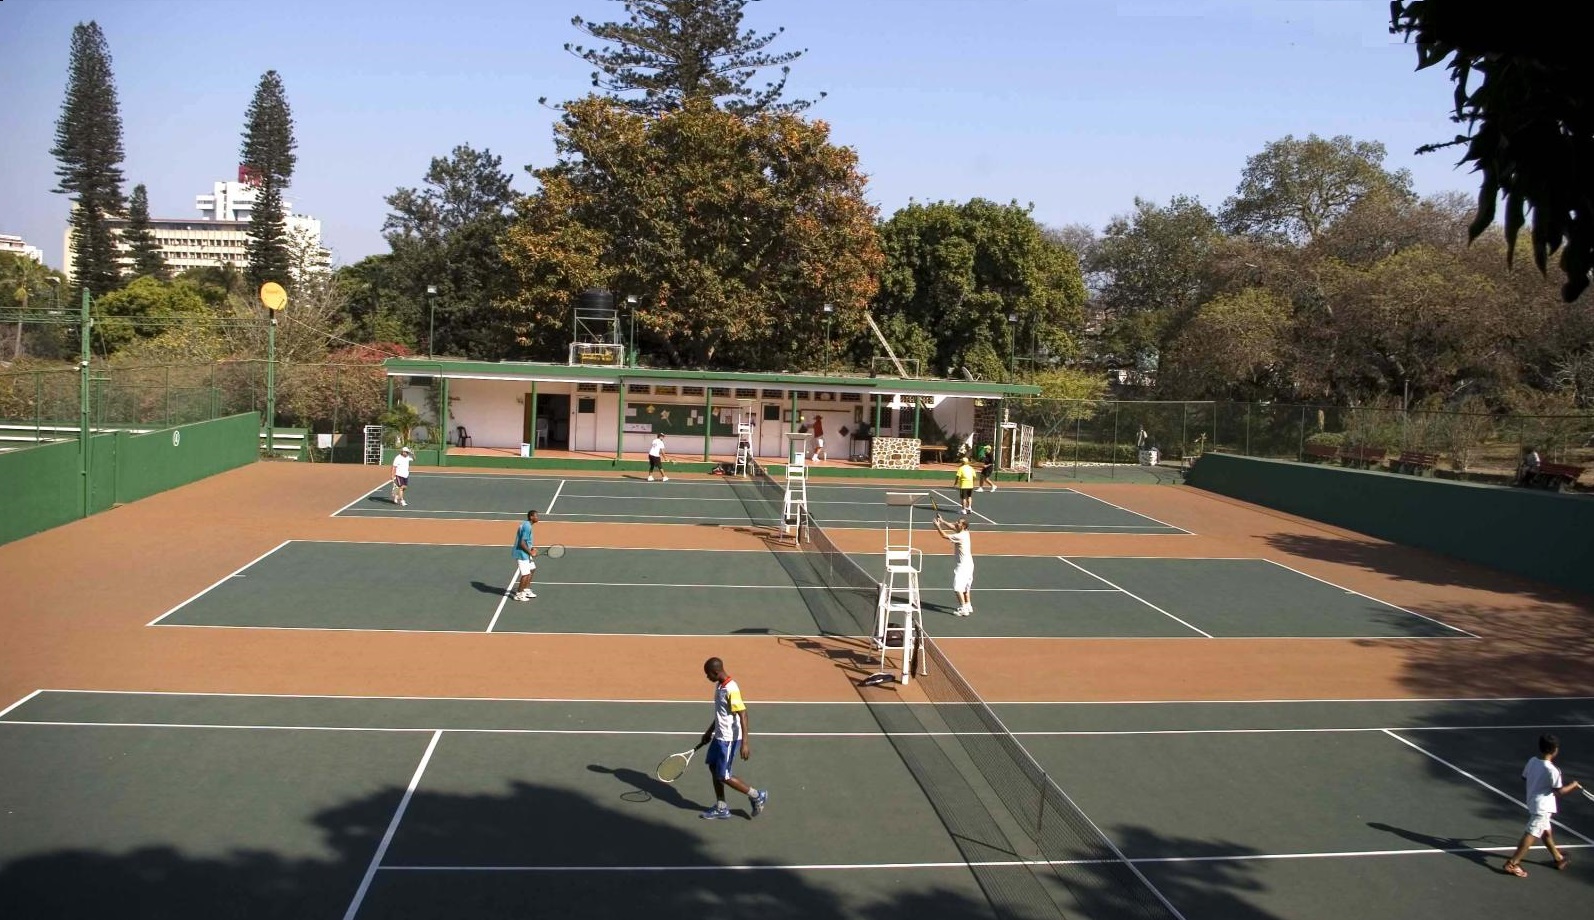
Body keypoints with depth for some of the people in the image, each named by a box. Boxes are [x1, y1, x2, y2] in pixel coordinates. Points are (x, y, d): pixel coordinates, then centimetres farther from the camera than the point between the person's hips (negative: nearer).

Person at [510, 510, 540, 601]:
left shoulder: (525, 524, 9)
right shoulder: (527, 527, -23)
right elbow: (522, 543, -25)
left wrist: (531, 548, 7)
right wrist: (530, 552, -16)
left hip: (525, 553, 11)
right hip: (522, 553, -11)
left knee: (532, 569, 20)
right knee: (526, 574, -4)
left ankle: (526, 590, 30)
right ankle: (518, 594, 9)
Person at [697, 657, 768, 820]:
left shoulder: (731, 689, -24)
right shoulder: (719, 686, 5)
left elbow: (743, 715, -27)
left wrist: (745, 743, -30)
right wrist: (709, 732, 25)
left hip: (729, 739, -9)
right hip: (719, 736, 9)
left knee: (723, 776, -1)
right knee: (714, 768, 14)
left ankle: (757, 797, 13)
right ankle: (721, 808, 26)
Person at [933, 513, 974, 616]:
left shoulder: (960, 536, -22)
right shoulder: (965, 533, 4)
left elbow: (945, 535, -18)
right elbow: (952, 527, 19)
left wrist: (938, 526, -6)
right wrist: (942, 521, 14)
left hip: (962, 566, -10)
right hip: (967, 564, 10)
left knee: (958, 588, -10)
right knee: (965, 587, 21)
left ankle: (963, 609, -12)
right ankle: (968, 606, 30)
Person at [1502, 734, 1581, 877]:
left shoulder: (1532, 761, -2)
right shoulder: (1552, 770, -22)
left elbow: (1525, 777, 12)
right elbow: (1559, 791, -15)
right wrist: (1573, 785, 0)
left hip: (1532, 802, 8)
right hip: (1542, 807, -8)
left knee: (1546, 832, 23)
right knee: (1531, 835, -5)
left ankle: (1558, 858, 42)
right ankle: (1512, 864, -7)